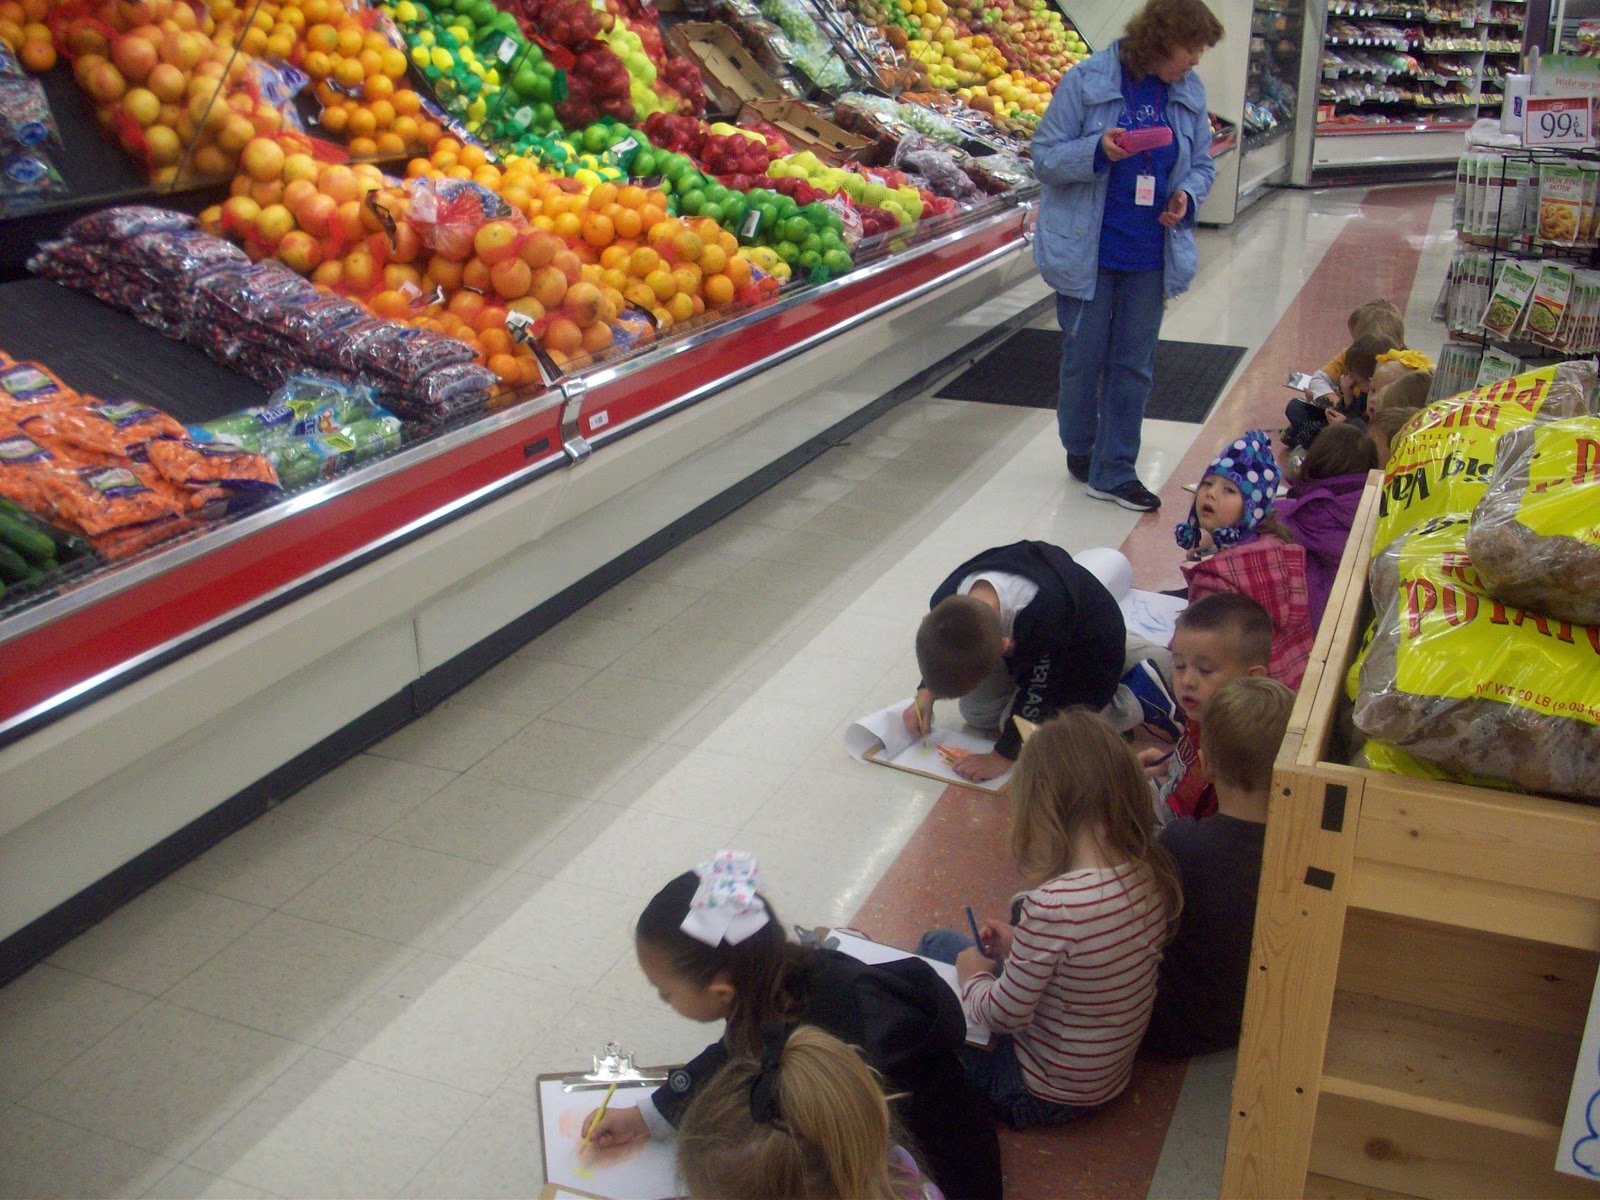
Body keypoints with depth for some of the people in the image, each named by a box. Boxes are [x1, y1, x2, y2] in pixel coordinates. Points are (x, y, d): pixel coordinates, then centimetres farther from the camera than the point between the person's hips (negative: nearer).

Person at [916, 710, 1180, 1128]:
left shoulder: (1052, 904, -36)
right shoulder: (1152, 874, -13)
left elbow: (1006, 1016, -24)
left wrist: (973, 975, -5)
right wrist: (1020, 946, 4)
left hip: (1047, 1094, -7)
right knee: (938, 941, 18)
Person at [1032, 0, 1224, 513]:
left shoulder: (1190, 92, 4)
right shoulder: (1086, 81, -10)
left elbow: (1201, 163, 13)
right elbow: (1044, 157, -8)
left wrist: (1187, 196, -9)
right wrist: (1097, 151, -25)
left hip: (1150, 255, 4)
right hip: (1088, 252, -4)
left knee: (1134, 364, 6)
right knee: (1084, 358, 8)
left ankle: (1114, 471, 15)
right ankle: (1079, 450, 32)